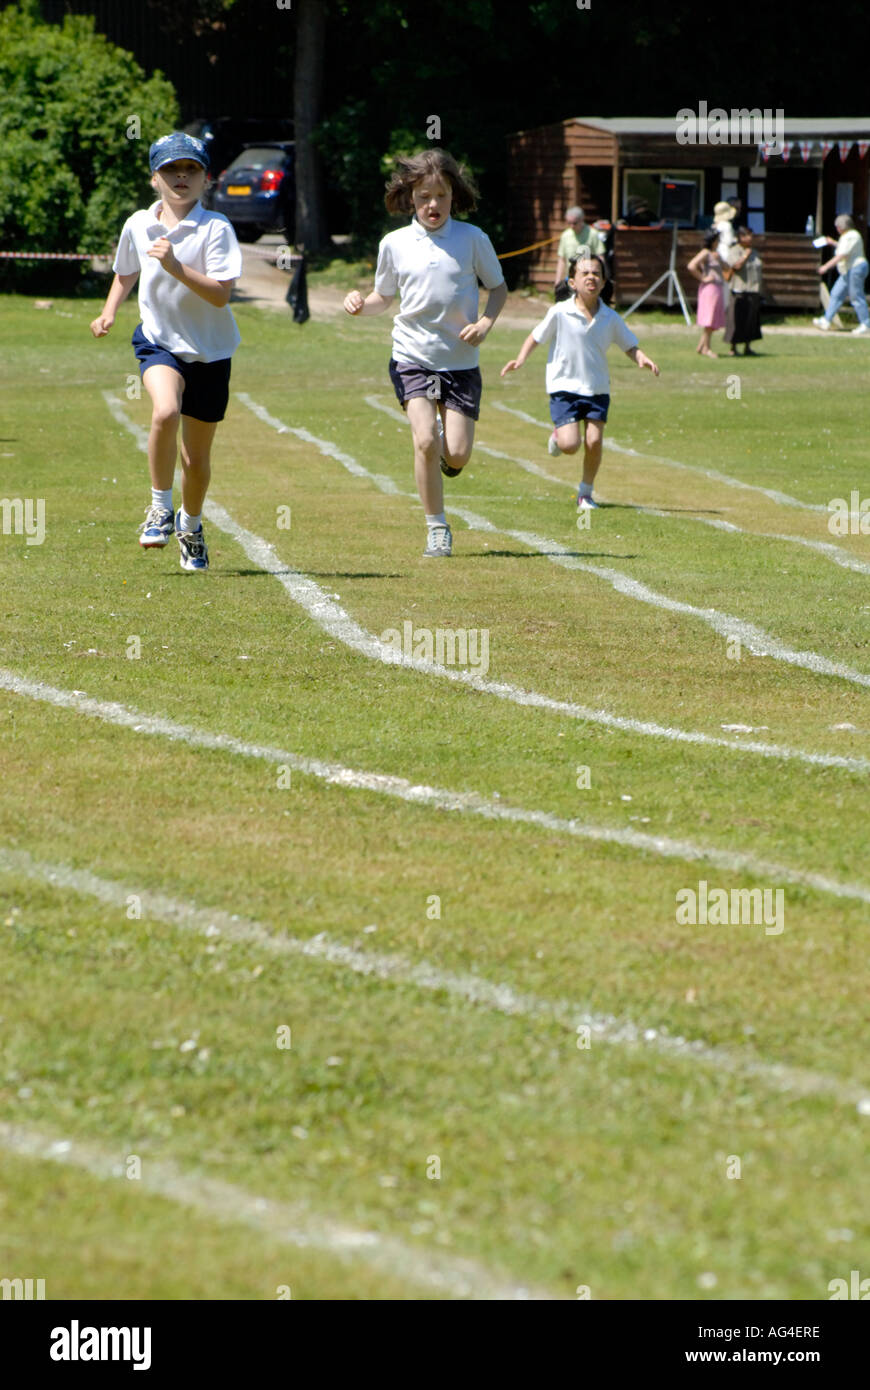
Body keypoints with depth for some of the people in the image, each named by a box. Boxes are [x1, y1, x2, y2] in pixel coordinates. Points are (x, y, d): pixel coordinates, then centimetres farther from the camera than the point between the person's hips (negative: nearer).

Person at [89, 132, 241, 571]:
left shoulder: (215, 228, -13)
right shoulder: (138, 225, 0)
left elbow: (221, 294, -21)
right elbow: (126, 274, 21)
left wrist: (176, 267, -31)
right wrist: (109, 312, 6)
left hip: (209, 352, -1)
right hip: (159, 341, 1)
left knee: (196, 457, 9)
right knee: (165, 411, -32)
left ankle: (190, 525, 39)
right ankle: (160, 506, -13)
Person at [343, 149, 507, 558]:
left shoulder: (472, 239, -2)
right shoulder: (394, 244, 1)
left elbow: (498, 286, 10)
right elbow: (384, 297, 14)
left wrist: (486, 322, -9)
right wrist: (361, 304, -9)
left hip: (461, 360, 0)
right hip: (412, 358, 0)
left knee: (456, 455, -7)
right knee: (425, 440, -18)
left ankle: (445, 443, 33)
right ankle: (436, 528, -3)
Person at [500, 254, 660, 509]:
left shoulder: (610, 318, 0)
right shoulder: (559, 313, -8)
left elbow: (629, 346, 9)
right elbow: (536, 337, 3)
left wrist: (641, 358, -12)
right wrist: (521, 359, -13)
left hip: (597, 389, 2)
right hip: (565, 387, -2)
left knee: (594, 441, -9)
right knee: (570, 445, -15)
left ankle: (586, 493, 12)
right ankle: (558, 436, 24)